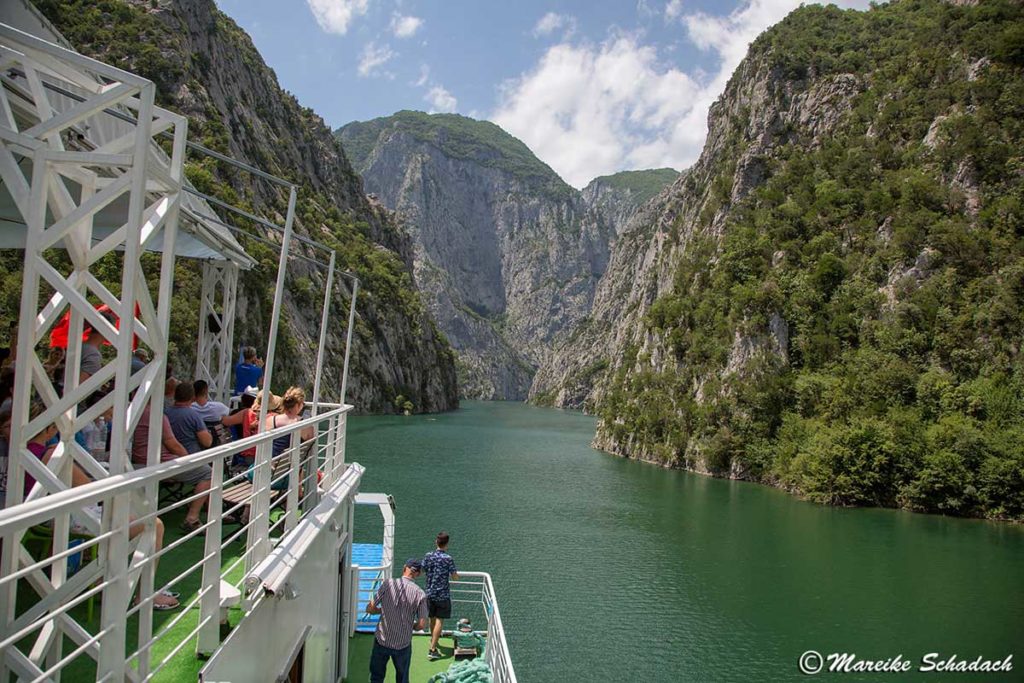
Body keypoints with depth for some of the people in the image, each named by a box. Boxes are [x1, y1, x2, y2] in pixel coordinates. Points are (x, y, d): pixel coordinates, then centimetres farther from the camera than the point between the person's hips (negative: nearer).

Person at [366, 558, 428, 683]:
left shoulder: (387, 584, -10)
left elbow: (370, 609, -8)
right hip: (403, 644, 0)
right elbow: (421, 625, -9)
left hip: (382, 640, 0)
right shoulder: (420, 594, -10)